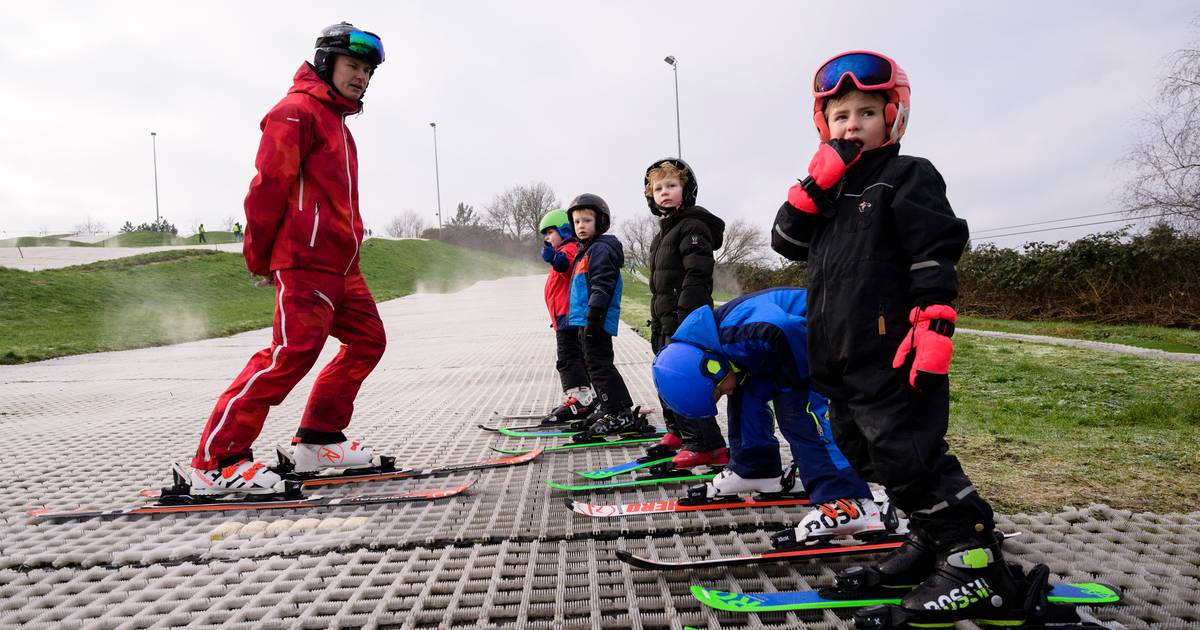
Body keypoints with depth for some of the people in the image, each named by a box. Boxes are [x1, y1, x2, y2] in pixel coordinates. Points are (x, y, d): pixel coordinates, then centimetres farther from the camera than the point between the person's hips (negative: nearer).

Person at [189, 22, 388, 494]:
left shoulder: (335, 120, 25)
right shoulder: (297, 111, -6)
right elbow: (269, 185, -13)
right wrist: (259, 257, -9)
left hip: (340, 263, 10)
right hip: (306, 260, -10)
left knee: (367, 341, 10)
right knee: (292, 353, -17)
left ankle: (318, 439, 18)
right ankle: (215, 462, -10)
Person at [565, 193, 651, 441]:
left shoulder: (601, 249, -12)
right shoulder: (586, 250, 21)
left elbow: (602, 286, -21)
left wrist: (593, 318, -26)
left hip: (596, 322, -11)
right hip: (586, 323, 11)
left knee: (599, 366, -10)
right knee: (598, 365, 16)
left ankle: (621, 415, -8)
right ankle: (607, 410, 25)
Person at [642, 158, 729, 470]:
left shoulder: (693, 226, -10)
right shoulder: (663, 232, 21)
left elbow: (697, 276, -20)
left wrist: (684, 317, -26)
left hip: (687, 320, -10)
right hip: (666, 321, 10)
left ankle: (705, 446, -7)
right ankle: (678, 432, 35)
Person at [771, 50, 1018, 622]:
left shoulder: (908, 176, -2)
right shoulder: (829, 189, 20)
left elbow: (935, 258, -11)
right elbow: (787, 242, 10)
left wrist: (934, 330, -21)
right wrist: (816, 186, -2)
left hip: (893, 355, -8)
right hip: (838, 359, 9)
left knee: (908, 457, -9)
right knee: (870, 456, 14)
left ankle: (977, 563, 3)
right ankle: (929, 544, 28)